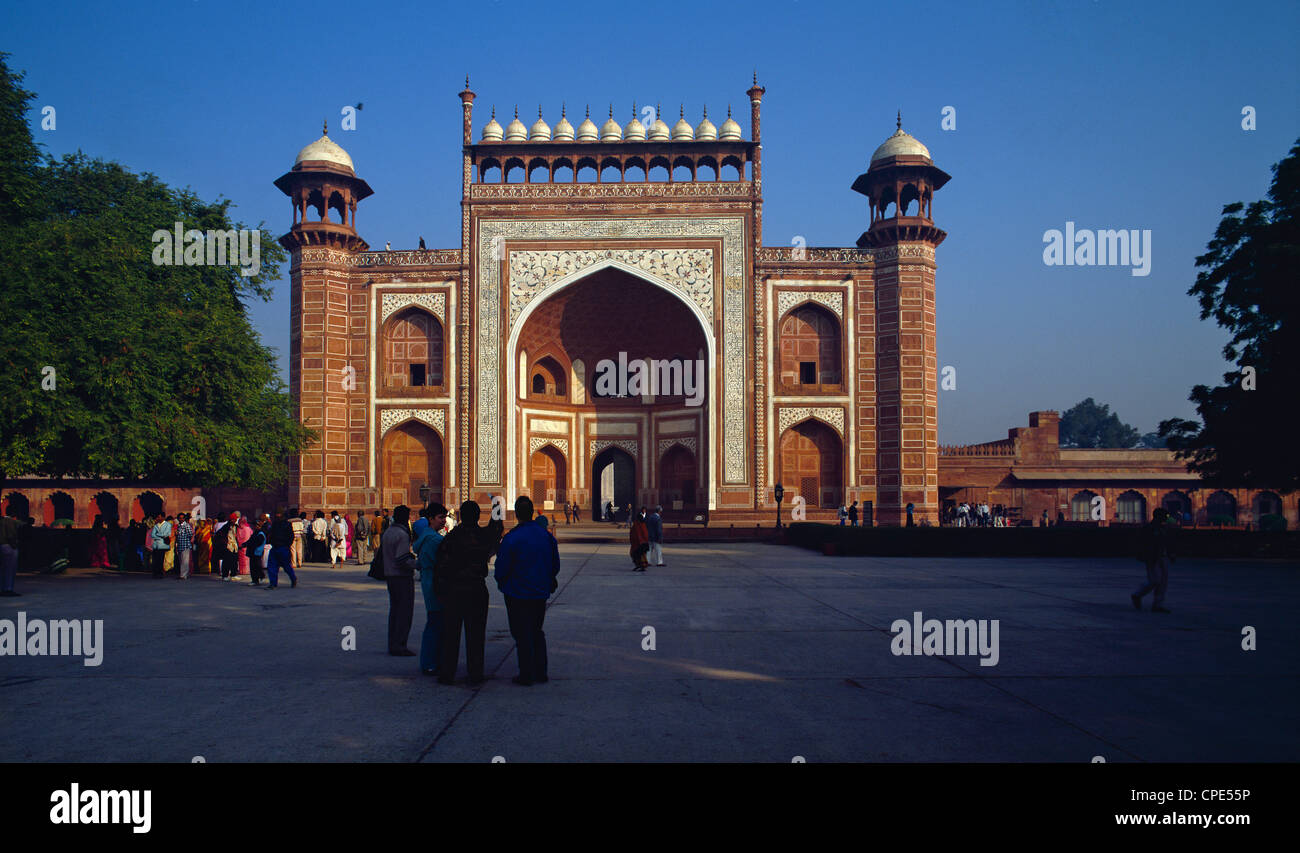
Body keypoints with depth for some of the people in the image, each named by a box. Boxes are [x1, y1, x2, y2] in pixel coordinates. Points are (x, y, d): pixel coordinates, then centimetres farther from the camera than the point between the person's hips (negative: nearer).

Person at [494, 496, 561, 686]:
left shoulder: (511, 538, -17)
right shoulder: (546, 535, -1)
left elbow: (502, 567, -13)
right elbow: (555, 565, 7)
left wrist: (501, 582, 8)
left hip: (517, 594, -5)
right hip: (540, 593, 5)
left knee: (522, 635, 3)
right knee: (537, 633, 18)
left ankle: (526, 675, 7)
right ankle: (540, 673, 21)